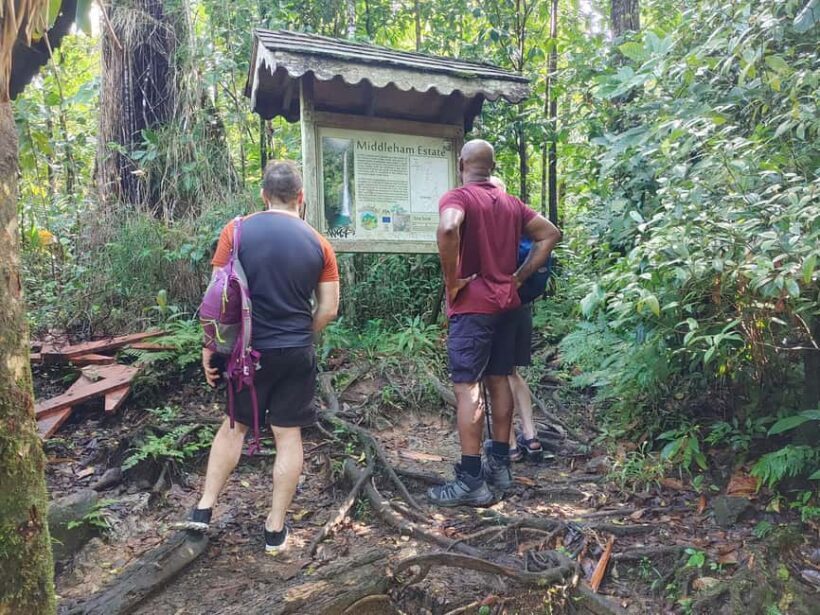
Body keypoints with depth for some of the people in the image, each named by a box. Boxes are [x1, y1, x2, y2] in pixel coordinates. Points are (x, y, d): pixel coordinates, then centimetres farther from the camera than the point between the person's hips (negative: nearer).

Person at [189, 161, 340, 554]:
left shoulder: (236, 231, -4)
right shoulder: (318, 243, -1)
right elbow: (329, 308, -1)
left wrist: (209, 347, 4)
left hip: (248, 351, 1)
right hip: (297, 355, 0)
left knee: (234, 425, 20)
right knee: (288, 436, 9)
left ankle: (204, 508, 25)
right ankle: (276, 529, 18)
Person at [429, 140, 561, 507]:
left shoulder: (457, 198, -9)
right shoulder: (511, 203, 14)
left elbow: (448, 229, -31)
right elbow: (550, 234, 17)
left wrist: (451, 280, -20)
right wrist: (520, 276, 10)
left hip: (472, 306, -7)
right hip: (505, 302, 8)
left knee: (466, 387, -5)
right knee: (499, 381, 13)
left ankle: (472, 481, -1)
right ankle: (499, 464, 22)